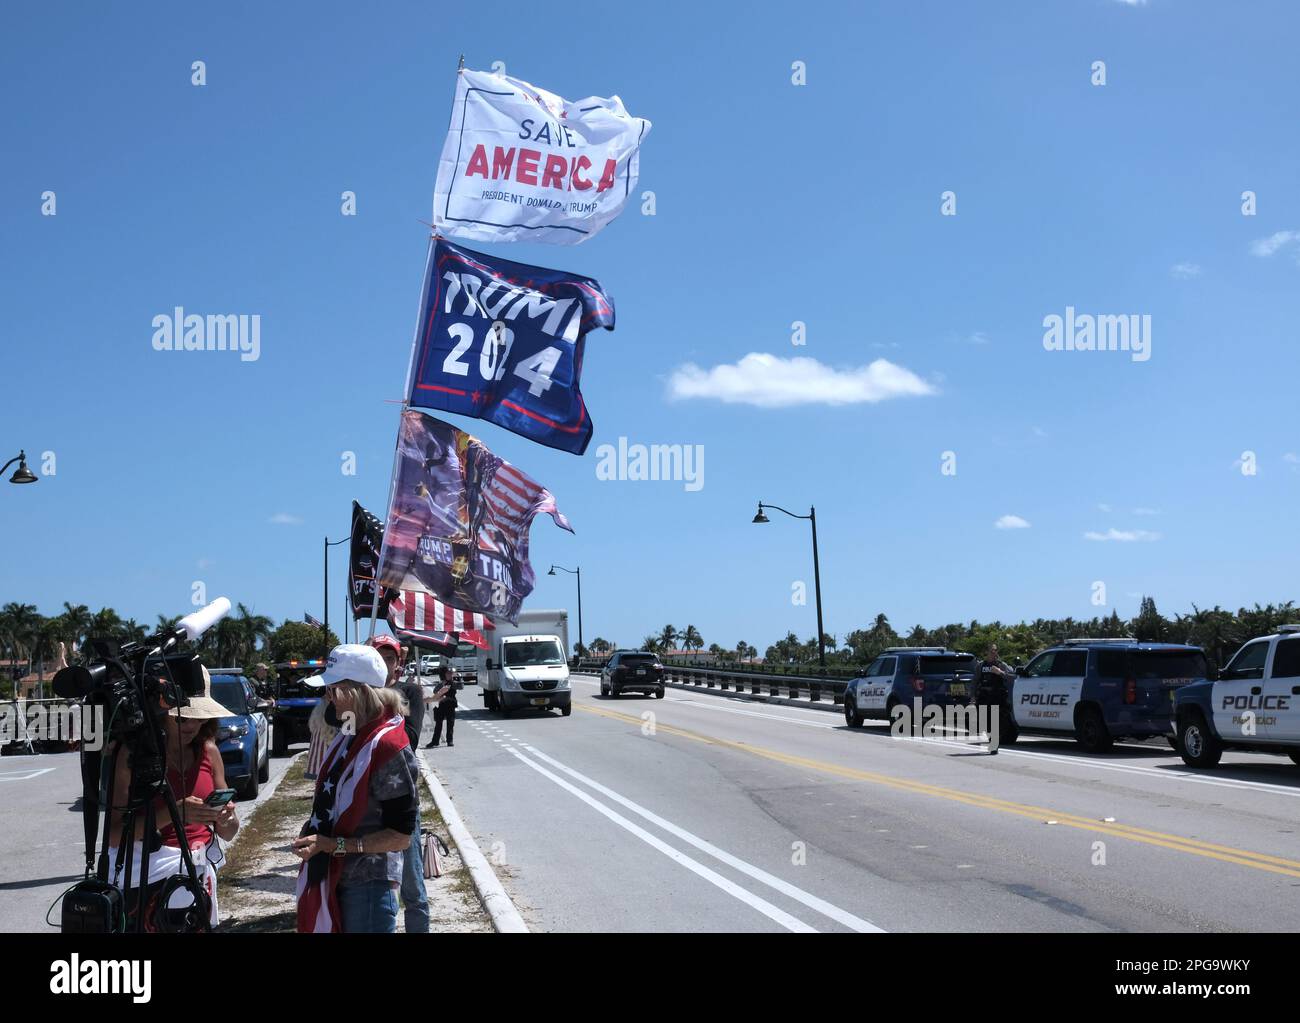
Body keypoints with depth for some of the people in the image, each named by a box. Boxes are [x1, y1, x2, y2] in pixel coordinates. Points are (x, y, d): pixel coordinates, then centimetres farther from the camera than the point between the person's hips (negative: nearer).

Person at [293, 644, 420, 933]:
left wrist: (333, 844, -22)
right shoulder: (347, 738, 7)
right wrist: (314, 835, 6)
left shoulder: (390, 748, -20)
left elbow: (400, 837, -20)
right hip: (335, 877, 9)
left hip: (368, 886, -8)